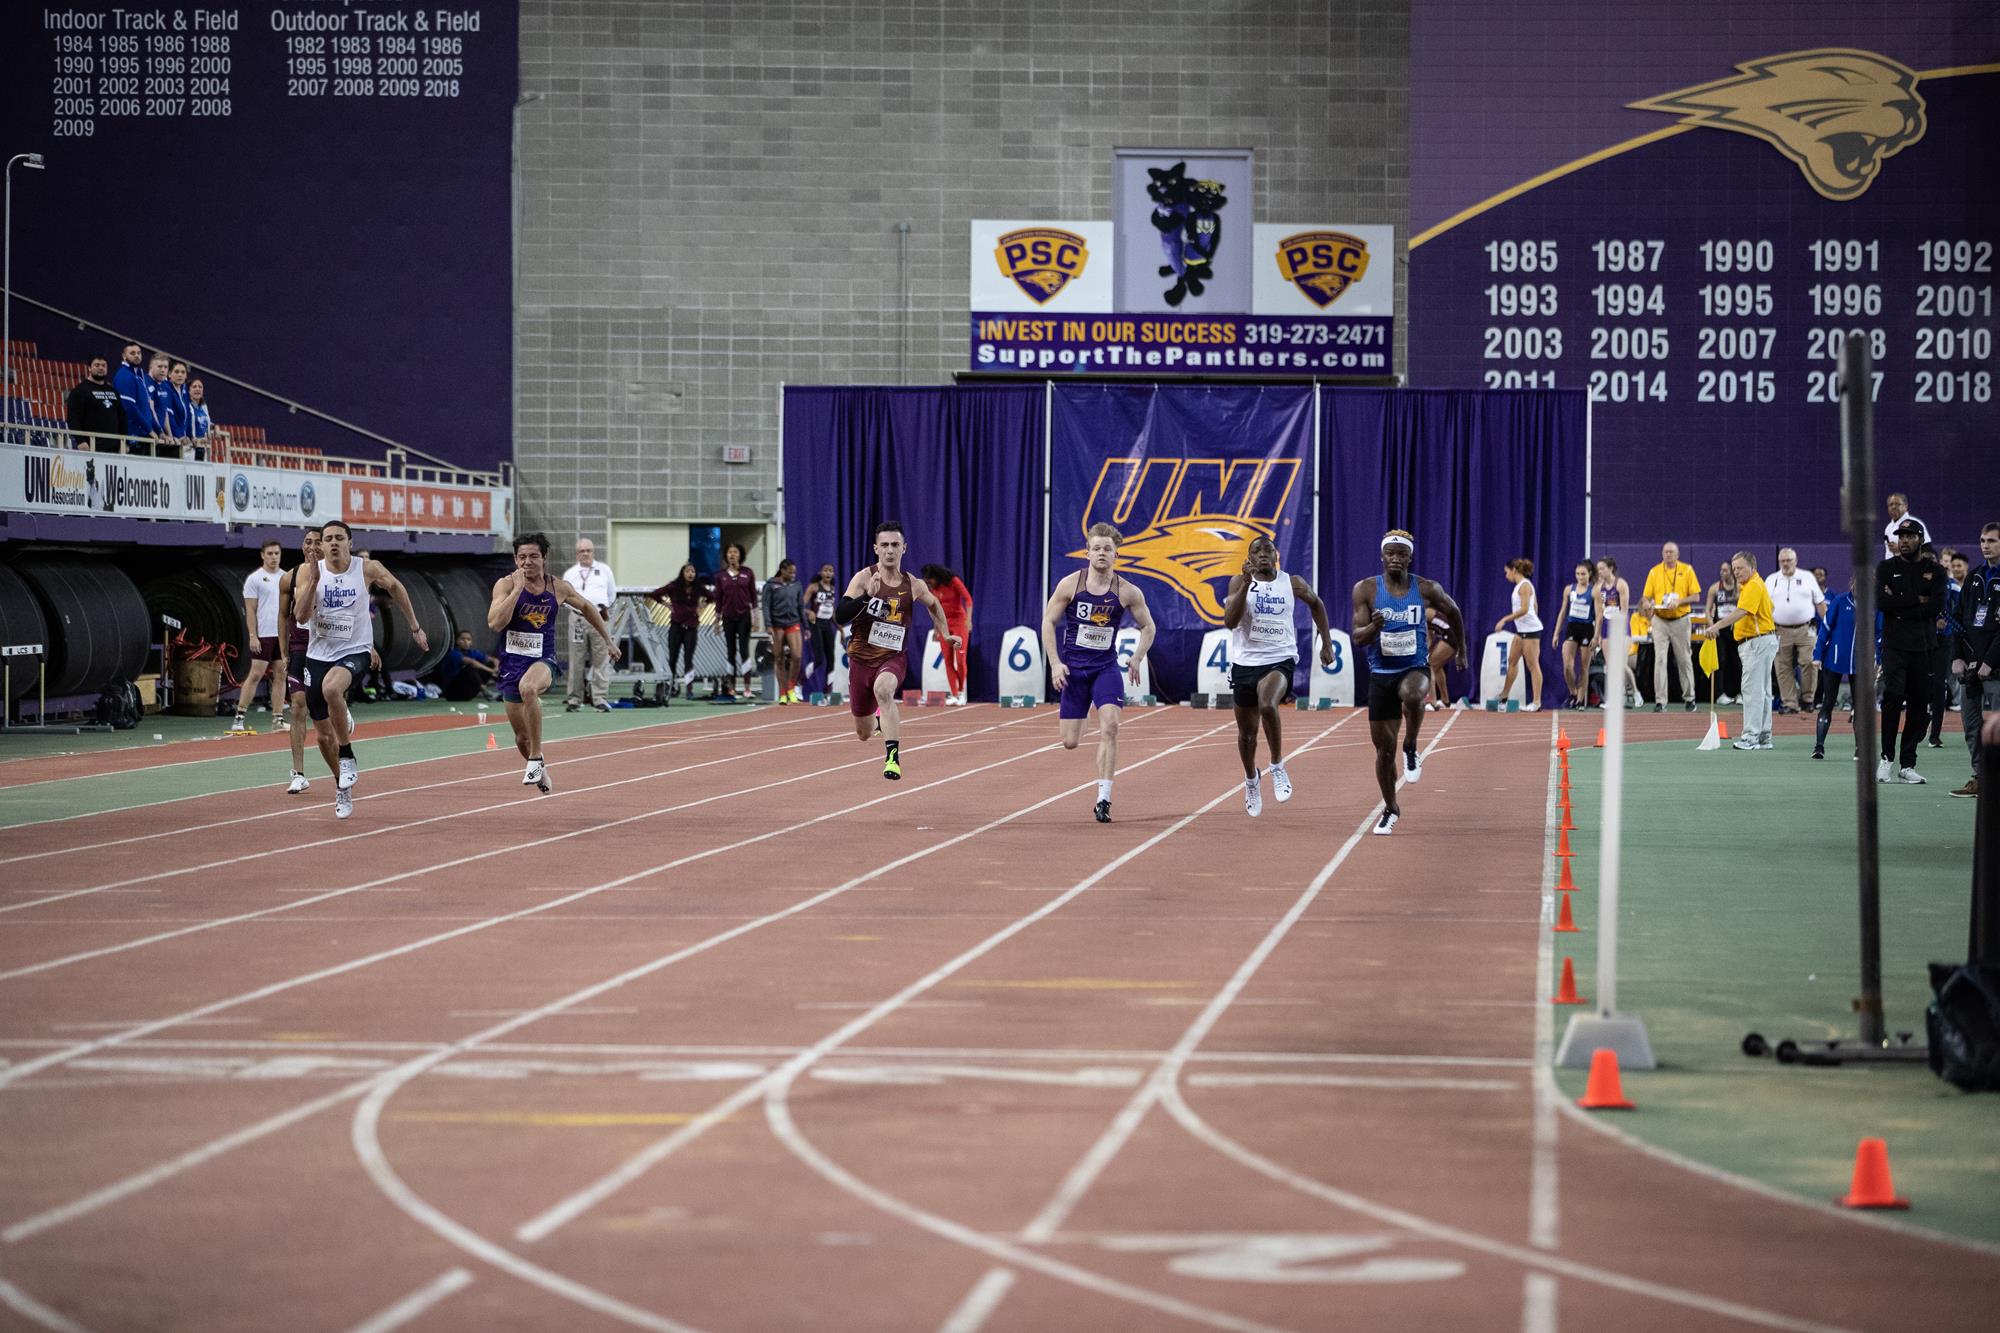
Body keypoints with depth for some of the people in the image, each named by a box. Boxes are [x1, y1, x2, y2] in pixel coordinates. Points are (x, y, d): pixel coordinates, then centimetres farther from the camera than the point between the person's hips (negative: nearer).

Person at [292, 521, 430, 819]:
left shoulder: (368, 569, -6)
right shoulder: (308, 571, -5)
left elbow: (395, 587, 14)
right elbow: (301, 615, -14)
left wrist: (415, 627, 18)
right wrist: (314, 579, -24)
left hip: (354, 651, -3)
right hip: (318, 654, 3)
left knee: (331, 687, -38)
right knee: (324, 734, 10)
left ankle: (348, 758, -21)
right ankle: (342, 786, 35)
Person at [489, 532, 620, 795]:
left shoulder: (558, 588, -1)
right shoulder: (505, 585, -8)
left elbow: (586, 607, 18)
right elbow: (495, 623, -23)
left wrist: (608, 641, 22)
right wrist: (517, 588, -24)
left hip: (543, 660, -1)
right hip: (511, 662, 1)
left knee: (528, 688, -38)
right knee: (522, 736, 6)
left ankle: (536, 758, -27)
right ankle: (539, 772, 39)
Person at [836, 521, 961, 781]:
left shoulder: (913, 585, 1)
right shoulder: (864, 577, -9)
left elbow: (934, 604, 25)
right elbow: (840, 616, -20)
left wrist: (945, 634, 22)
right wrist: (867, 596, -32)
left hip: (894, 658, 0)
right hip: (862, 658, 0)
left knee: (883, 689, -38)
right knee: (864, 734, 12)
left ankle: (893, 758, -43)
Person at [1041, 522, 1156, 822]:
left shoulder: (1128, 592, -5)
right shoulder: (1070, 584, -7)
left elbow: (1147, 627, 9)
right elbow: (1048, 622, 0)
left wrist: (1137, 659, -5)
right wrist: (1055, 663, -8)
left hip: (1106, 667, 0)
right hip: (1073, 667, 0)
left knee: (1110, 726, -20)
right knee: (1069, 742, 0)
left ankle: (1103, 800, -15)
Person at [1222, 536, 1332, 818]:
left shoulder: (1292, 583, 2)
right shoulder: (1239, 583, -1)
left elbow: (1316, 604, 22)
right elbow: (1230, 621, -15)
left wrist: (1326, 643, 18)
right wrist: (1246, 583, -22)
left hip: (1280, 660, -2)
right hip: (1245, 663, 2)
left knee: (1267, 705, -34)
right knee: (1247, 732, 13)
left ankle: (1277, 767, -16)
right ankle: (1251, 779, 42)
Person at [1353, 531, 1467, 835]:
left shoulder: (1427, 589, -4)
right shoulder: (1366, 590, -6)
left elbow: (1453, 612, 15)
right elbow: (1358, 639, -9)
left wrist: (1462, 650, 22)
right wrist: (1374, 627, -30)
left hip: (1414, 668, -1)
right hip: (1380, 674, 1)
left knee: (1412, 695, -39)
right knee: (1384, 747, 4)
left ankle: (1411, 749, -11)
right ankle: (1390, 809, 24)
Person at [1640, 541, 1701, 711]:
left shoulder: (1687, 570, 0)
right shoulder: (1654, 572, 3)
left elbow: (1695, 596, -3)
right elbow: (1646, 596, 3)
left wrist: (1678, 602, -19)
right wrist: (1647, 604, -20)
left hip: (1681, 620, -1)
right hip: (1660, 620, 1)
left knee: (1684, 660, 8)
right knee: (1660, 660, -7)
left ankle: (1689, 698, 20)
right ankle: (1660, 701, -6)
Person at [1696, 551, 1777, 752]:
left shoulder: (1754, 586, -16)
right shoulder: (1747, 585, 17)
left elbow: (1740, 612, -30)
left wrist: (1716, 627, -38)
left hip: (1758, 642, -11)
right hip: (1756, 642, 11)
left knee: (1752, 690, -11)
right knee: (1762, 691, 12)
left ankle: (1751, 737, -12)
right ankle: (1764, 738, 16)